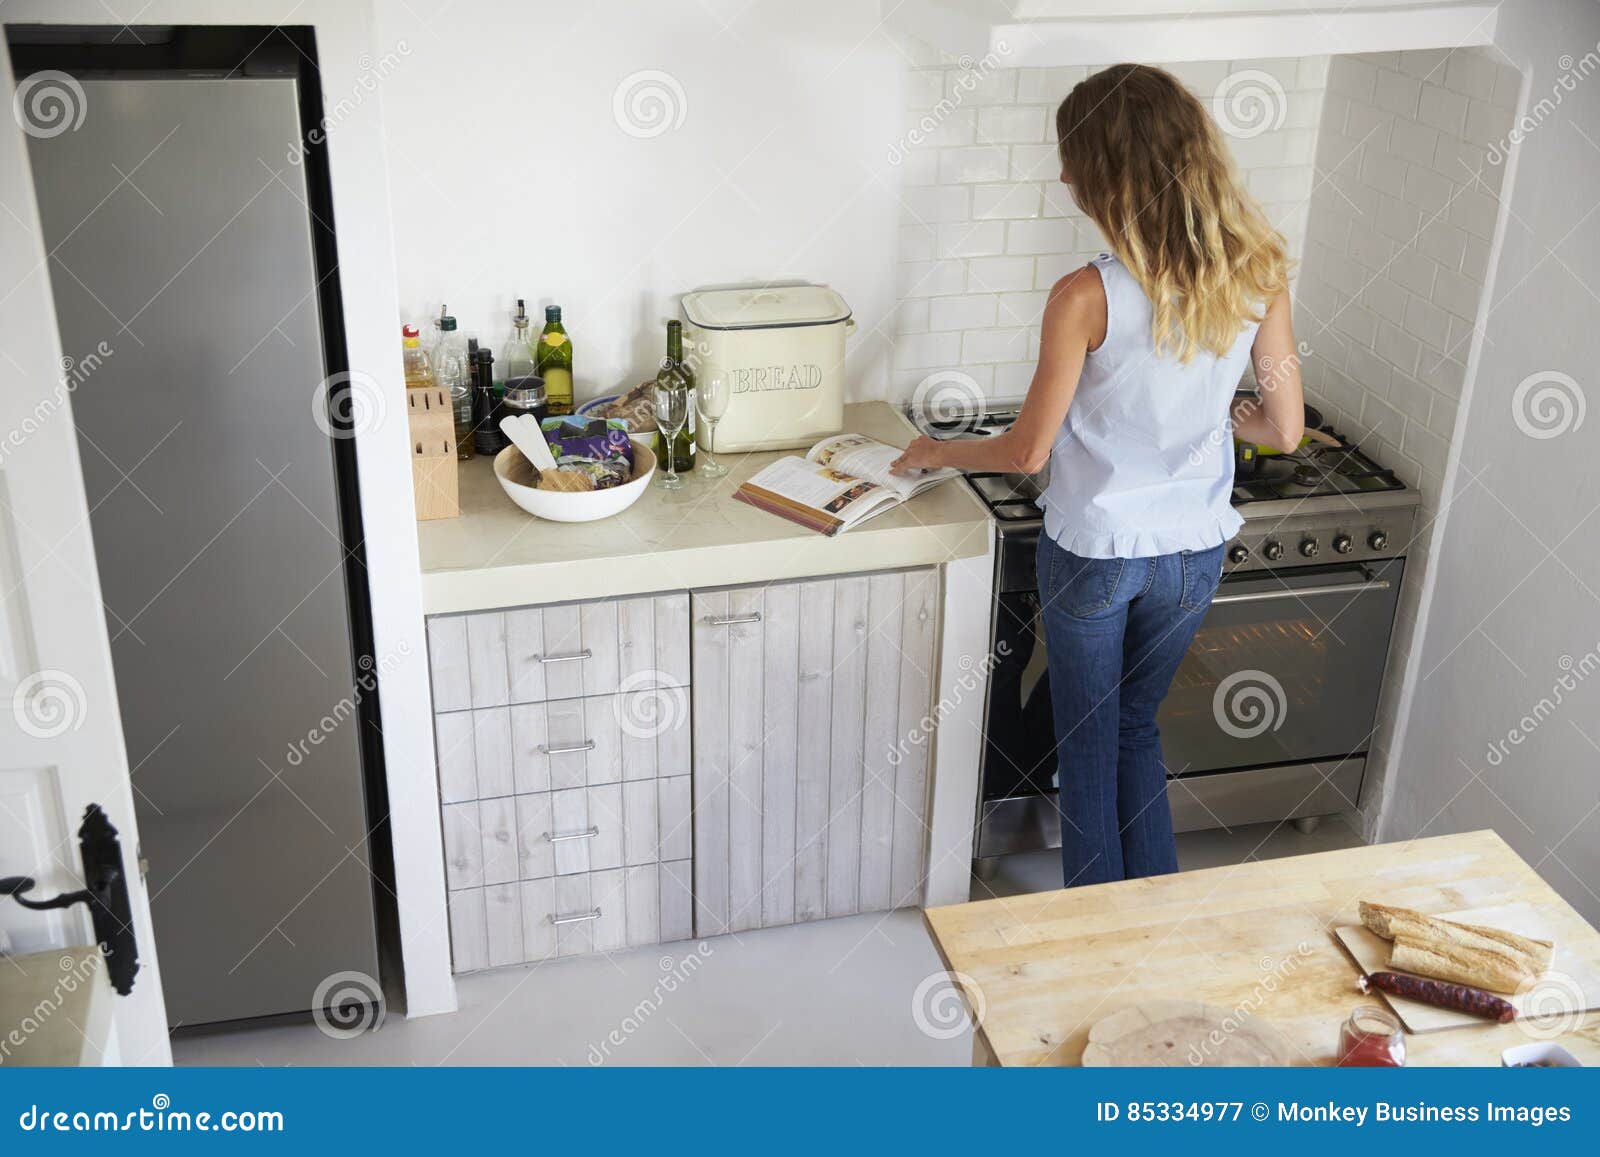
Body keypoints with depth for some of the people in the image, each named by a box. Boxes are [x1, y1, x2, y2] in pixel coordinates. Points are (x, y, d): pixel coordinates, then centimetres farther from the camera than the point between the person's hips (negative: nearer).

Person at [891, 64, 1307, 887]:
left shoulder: (1087, 298, -25)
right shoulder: (1258, 275, -11)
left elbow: (1029, 451, -14)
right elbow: (1284, 429, -3)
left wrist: (935, 454, 4)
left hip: (1094, 553, -4)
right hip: (1195, 549, 5)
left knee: (1088, 745, 18)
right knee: (1137, 728, 26)